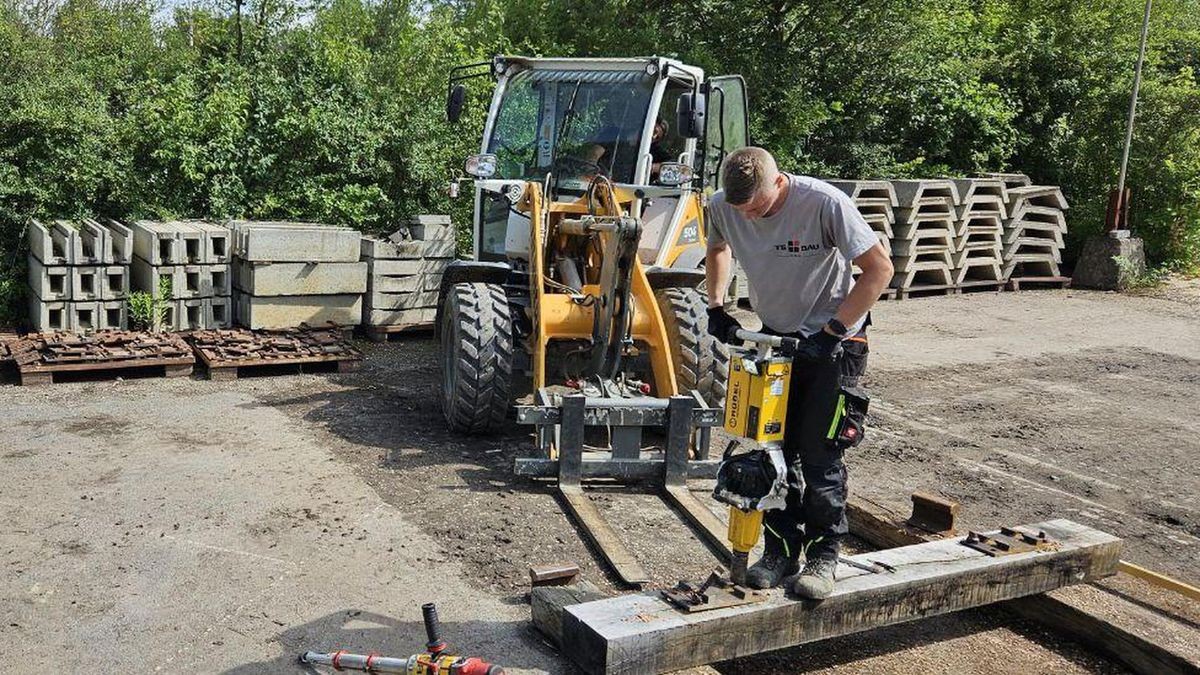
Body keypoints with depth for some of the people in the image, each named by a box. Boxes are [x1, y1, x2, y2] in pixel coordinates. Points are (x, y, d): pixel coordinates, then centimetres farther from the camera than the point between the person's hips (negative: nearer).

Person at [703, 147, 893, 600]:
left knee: (820, 453, -5)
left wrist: (832, 331, -22)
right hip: (775, 338, 5)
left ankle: (823, 555, 10)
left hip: (834, 342, -4)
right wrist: (716, 307, 2)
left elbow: (879, 268, -19)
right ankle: (781, 551, 18)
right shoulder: (721, 207, -11)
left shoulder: (825, 203, -25)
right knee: (775, 450, 5)